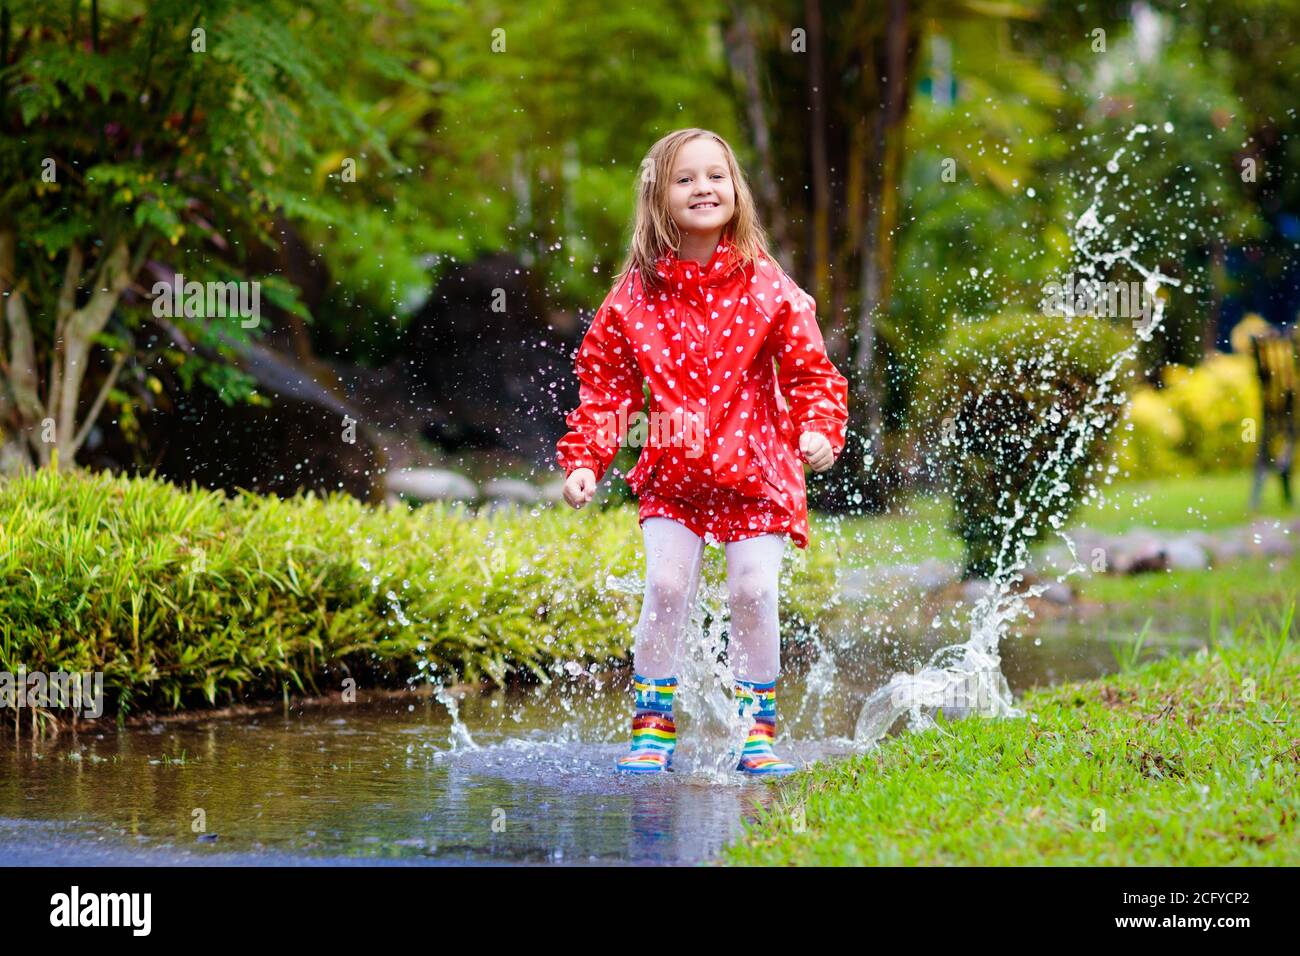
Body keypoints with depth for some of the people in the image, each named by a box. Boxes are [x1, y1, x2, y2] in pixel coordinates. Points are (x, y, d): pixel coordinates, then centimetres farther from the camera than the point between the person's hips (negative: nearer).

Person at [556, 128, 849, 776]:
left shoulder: (766, 288, -3)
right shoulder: (633, 296, 0)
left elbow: (810, 370, 0)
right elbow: (604, 386, 6)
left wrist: (819, 430, -18)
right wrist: (583, 460, -4)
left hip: (754, 472, -1)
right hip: (672, 473, 1)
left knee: (753, 592, -8)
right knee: (665, 588, -11)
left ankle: (757, 729, 8)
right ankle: (652, 728, 3)